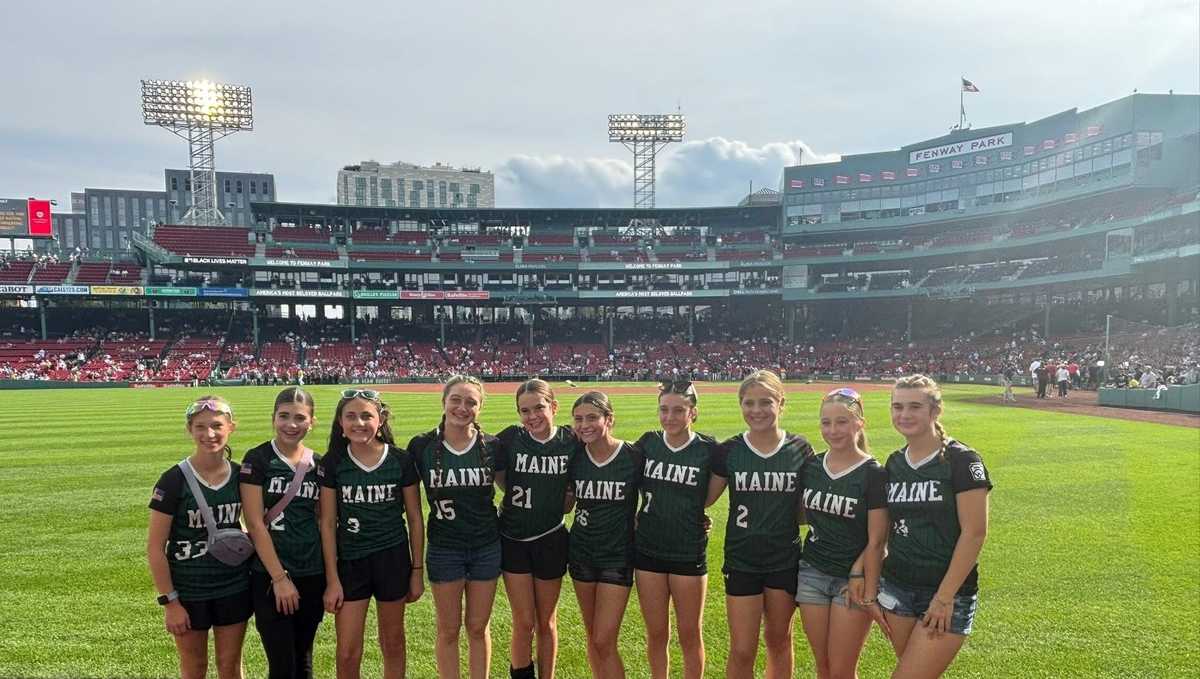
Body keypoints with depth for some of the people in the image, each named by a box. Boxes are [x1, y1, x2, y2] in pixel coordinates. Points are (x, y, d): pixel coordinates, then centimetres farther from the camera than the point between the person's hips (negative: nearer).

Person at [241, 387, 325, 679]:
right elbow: (255, 525, -10)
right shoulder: (257, 460, -7)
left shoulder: (319, 464, 5)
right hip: (270, 577, -4)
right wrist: (279, 578, -12)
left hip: (312, 577, 4)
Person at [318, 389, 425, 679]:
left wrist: (417, 570, 1)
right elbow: (327, 523, -4)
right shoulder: (332, 464, -7)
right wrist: (332, 579, -6)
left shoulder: (401, 461, -8)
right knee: (347, 653, 4)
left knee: (392, 642, 15)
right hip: (349, 561, 0)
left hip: (393, 559, 0)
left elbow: (415, 519, 0)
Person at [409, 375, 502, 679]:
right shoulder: (422, 446, -8)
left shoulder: (492, 446, -5)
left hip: (487, 547, 1)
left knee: (478, 628, 13)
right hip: (444, 548, -1)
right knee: (449, 630, 10)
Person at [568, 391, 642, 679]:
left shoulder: (633, 457, -15)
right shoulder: (574, 457, -4)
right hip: (581, 552, 4)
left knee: (604, 641, -5)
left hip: (617, 555, -4)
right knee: (592, 636, 15)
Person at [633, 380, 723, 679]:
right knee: (657, 634, 13)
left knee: (689, 634, 10)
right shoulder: (647, 443, -3)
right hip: (648, 550, 2)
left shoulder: (708, 449, -11)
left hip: (690, 552, -2)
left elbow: (705, 499, 1)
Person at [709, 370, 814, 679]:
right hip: (741, 561, -1)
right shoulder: (728, 451, -6)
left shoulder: (800, 450, -5)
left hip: (785, 561, 1)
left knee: (779, 641, 18)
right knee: (742, 651, 3)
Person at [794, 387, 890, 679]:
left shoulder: (874, 474, -13)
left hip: (854, 580, -4)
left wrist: (869, 596, -12)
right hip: (812, 574, 5)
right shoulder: (811, 467, 1)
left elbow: (876, 541, -12)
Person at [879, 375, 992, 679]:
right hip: (897, 589, 5)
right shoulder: (894, 463, 7)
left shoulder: (961, 460, -11)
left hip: (948, 595, -5)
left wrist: (945, 597, -14)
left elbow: (974, 532, -14)